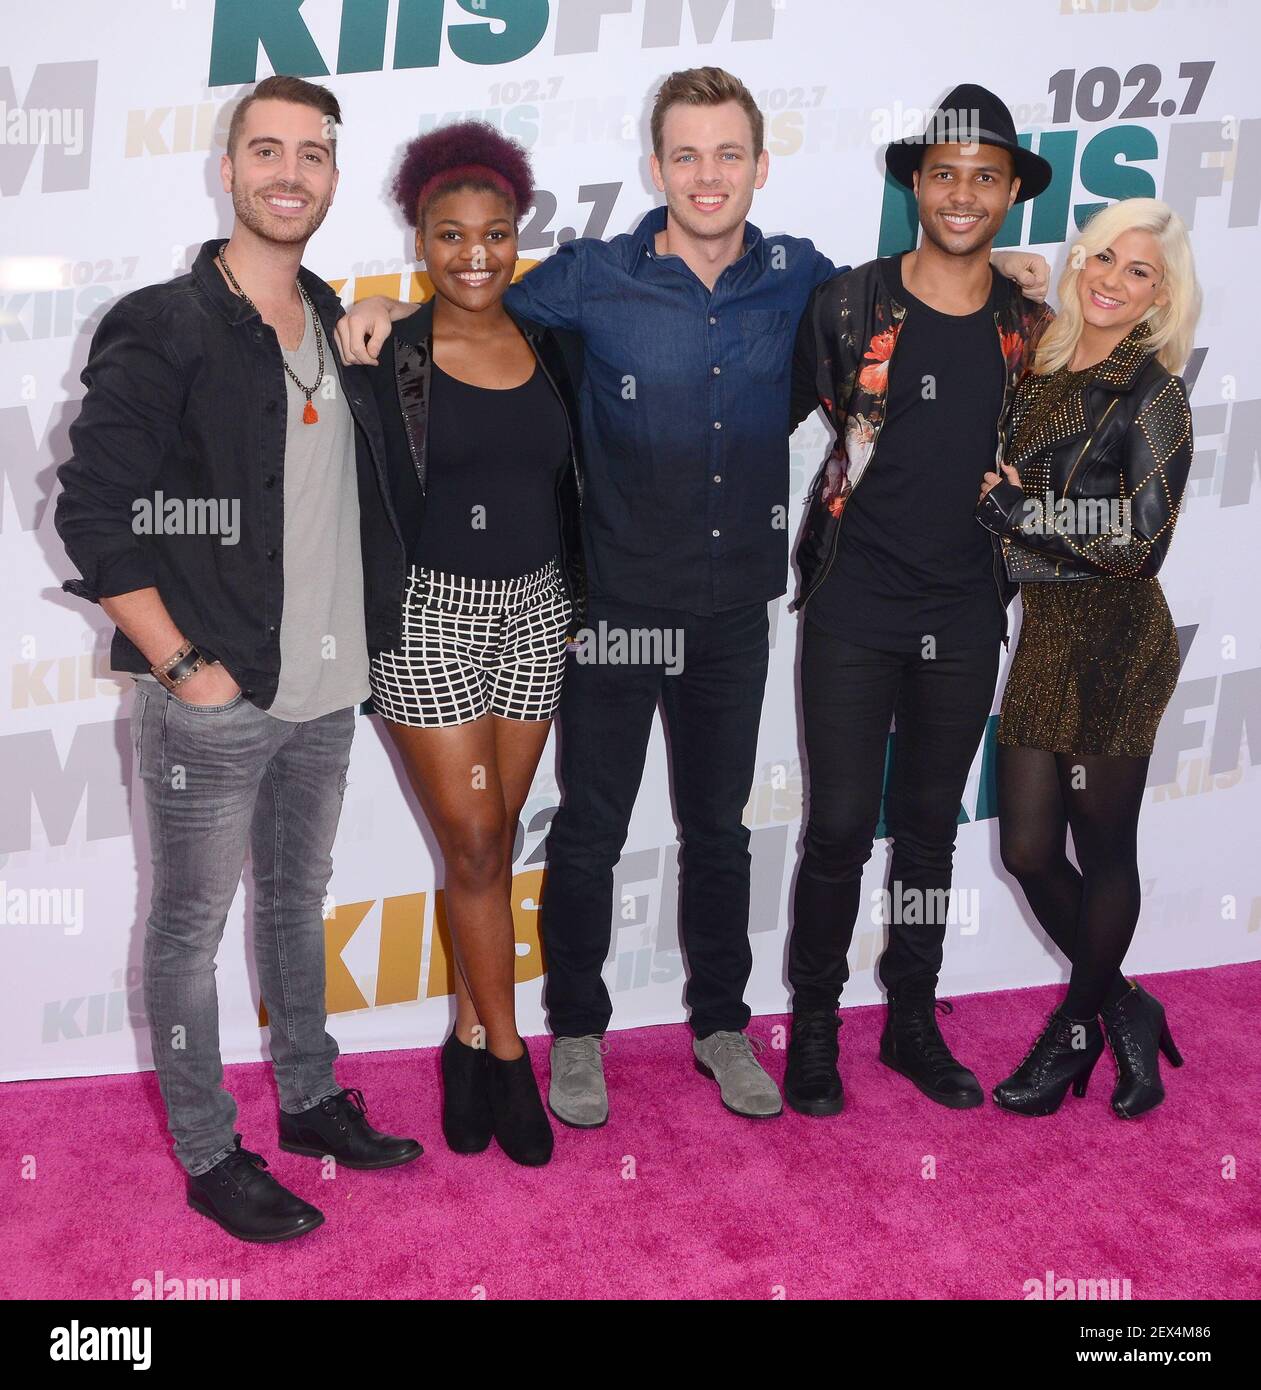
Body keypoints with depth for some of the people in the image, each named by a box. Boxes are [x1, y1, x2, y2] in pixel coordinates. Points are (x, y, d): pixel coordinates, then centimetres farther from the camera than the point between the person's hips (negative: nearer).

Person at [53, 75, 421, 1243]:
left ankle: (310, 1101, 36)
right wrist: (181, 664, -15)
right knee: (190, 925, 7)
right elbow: (92, 512, -13)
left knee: (297, 899, 20)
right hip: (212, 698, -6)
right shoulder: (164, 332, -10)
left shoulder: (337, 327, 9)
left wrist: (363, 629, 10)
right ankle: (209, 1156, 22)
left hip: (326, 691, 6)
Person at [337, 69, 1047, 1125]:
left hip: (735, 610, 3)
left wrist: (993, 270, 7)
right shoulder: (595, 277, -7)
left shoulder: (798, 277, 2)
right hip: (617, 604, -2)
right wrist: (390, 306, -12)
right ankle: (577, 1031, 28)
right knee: (590, 831, 8)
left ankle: (722, 1026, 34)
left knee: (719, 830, 16)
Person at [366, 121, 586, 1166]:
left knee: (494, 839, 11)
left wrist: (579, 598, 10)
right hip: (430, 614, -4)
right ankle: (506, 1052, 16)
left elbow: (575, 483, 11)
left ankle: (471, 1038, 25)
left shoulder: (555, 346, 5)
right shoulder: (389, 354, -6)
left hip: (535, 609, 4)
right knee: (473, 841, 0)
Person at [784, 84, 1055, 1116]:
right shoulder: (849, 304, -5)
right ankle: (814, 1023, 19)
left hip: (965, 616, 3)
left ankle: (913, 1022, 28)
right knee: (841, 828, 0)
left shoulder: (1030, 328, 5)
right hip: (855, 612, -3)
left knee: (930, 829, 13)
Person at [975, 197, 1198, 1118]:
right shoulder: (1042, 374, 10)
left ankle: (1078, 1026, 28)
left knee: (1102, 846, 8)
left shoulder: (1152, 393, -9)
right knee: (1029, 850, 8)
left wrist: (1022, 514, -14)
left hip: (1117, 644, -6)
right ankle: (1123, 1008, 31)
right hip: (1045, 637, 7)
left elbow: (1143, 545, -14)